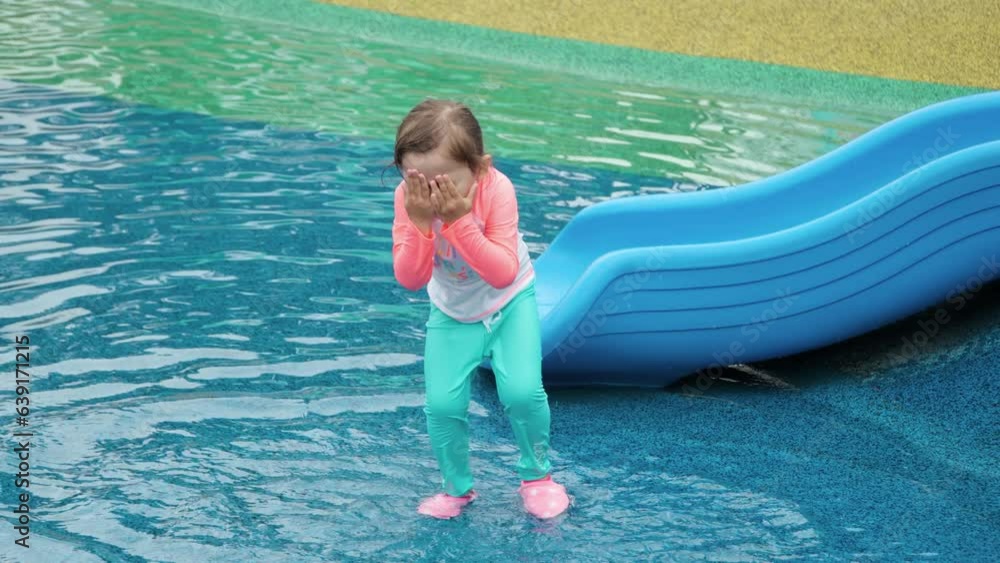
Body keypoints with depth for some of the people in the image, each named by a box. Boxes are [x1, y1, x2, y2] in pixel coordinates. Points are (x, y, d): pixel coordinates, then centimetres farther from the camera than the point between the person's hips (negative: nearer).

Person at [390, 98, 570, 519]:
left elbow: (504, 274, -35)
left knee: (521, 392, -20)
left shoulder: (496, 189, -30)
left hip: (510, 304, -2)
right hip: (453, 315, 2)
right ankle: (457, 488, 16)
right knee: (442, 404, -12)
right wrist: (420, 225, -39)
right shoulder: (408, 198, -23)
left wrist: (460, 222, -44)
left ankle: (537, 476, 10)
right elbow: (410, 280, -24)